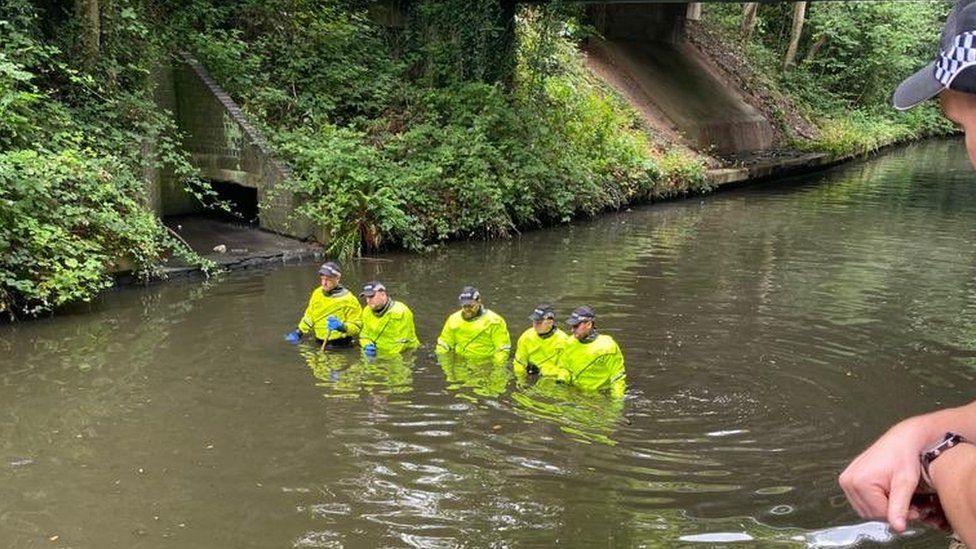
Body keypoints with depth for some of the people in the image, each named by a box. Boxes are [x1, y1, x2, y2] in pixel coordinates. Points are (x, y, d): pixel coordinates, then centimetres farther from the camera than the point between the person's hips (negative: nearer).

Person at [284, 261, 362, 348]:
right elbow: (309, 316, 22)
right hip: (319, 344, 5)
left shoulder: (348, 299, -10)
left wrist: (342, 327, -25)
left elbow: (356, 326, -7)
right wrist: (299, 332, 15)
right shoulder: (317, 293, 8)